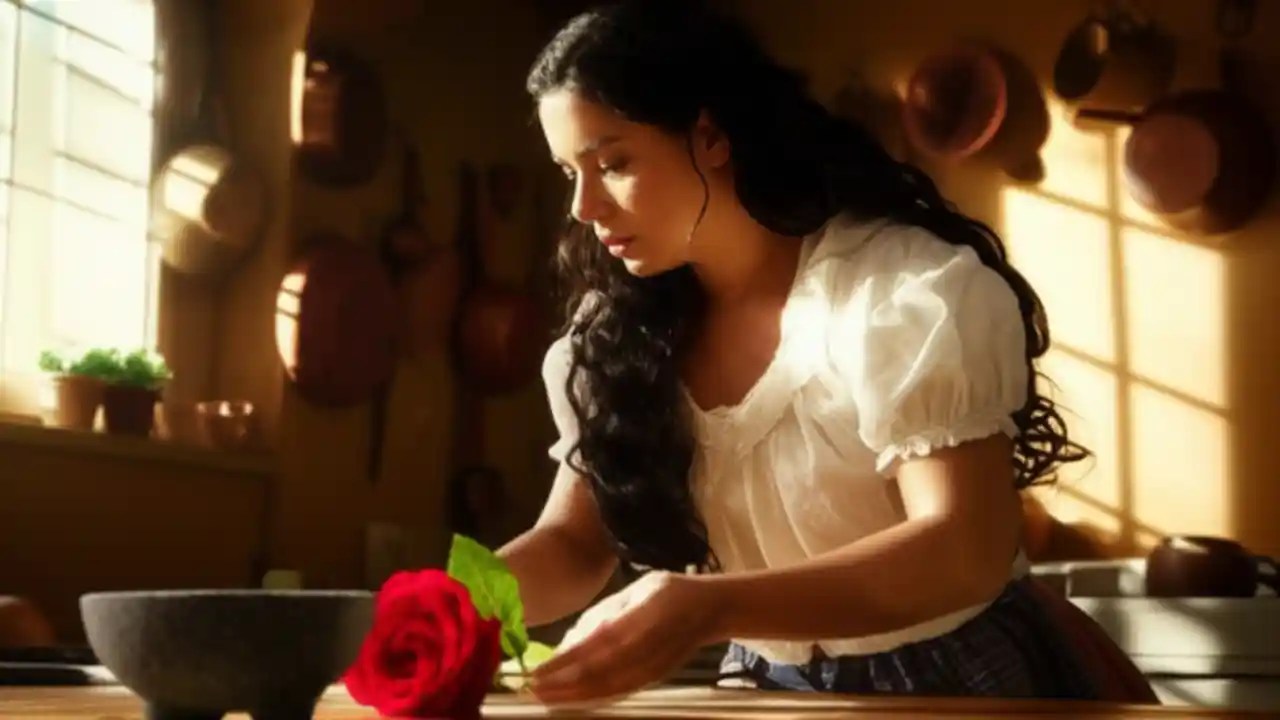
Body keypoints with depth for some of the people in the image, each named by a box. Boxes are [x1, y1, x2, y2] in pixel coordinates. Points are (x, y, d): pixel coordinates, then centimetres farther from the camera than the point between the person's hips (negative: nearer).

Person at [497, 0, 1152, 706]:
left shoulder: (909, 291, -16)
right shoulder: (617, 329, 1)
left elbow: (967, 550, -24)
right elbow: (576, 541, 2)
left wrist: (713, 608, -37)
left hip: (955, 680, -4)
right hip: (771, 687, 4)